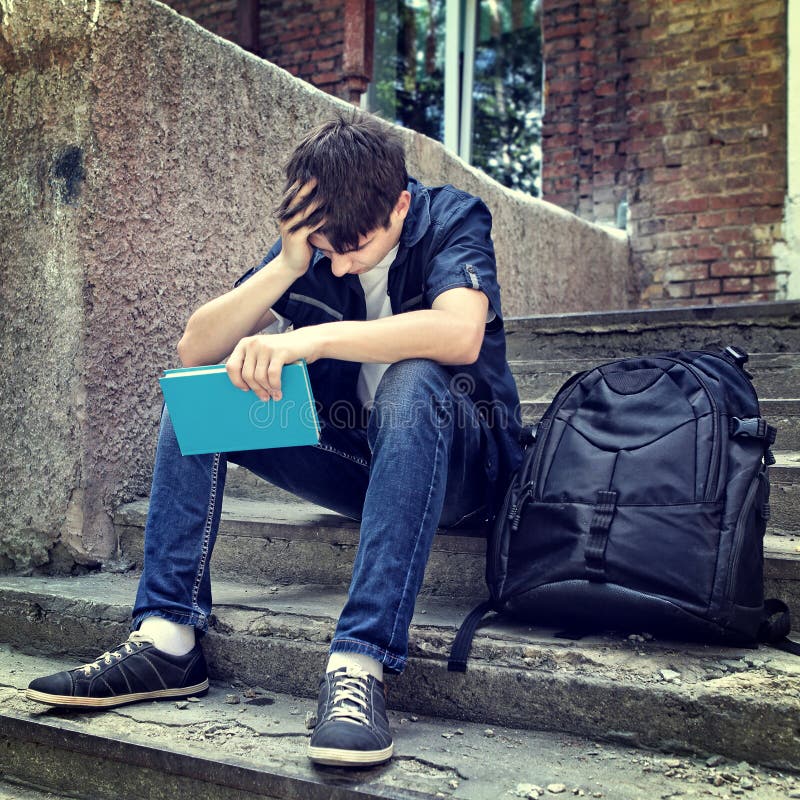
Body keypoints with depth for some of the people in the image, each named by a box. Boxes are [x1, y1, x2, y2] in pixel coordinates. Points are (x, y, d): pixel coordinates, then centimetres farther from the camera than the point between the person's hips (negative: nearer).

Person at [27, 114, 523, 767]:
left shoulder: (453, 219, -12)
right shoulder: (311, 246, -1)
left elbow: (460, 333, -35)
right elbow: (195, 350, -8)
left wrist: (313, 338, -40)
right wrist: (287, 266, -19)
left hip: (460, 462, -4)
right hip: (353, 456, 5)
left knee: (411, 382, -37)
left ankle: (359, 666, -41)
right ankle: (167, 640, -16)